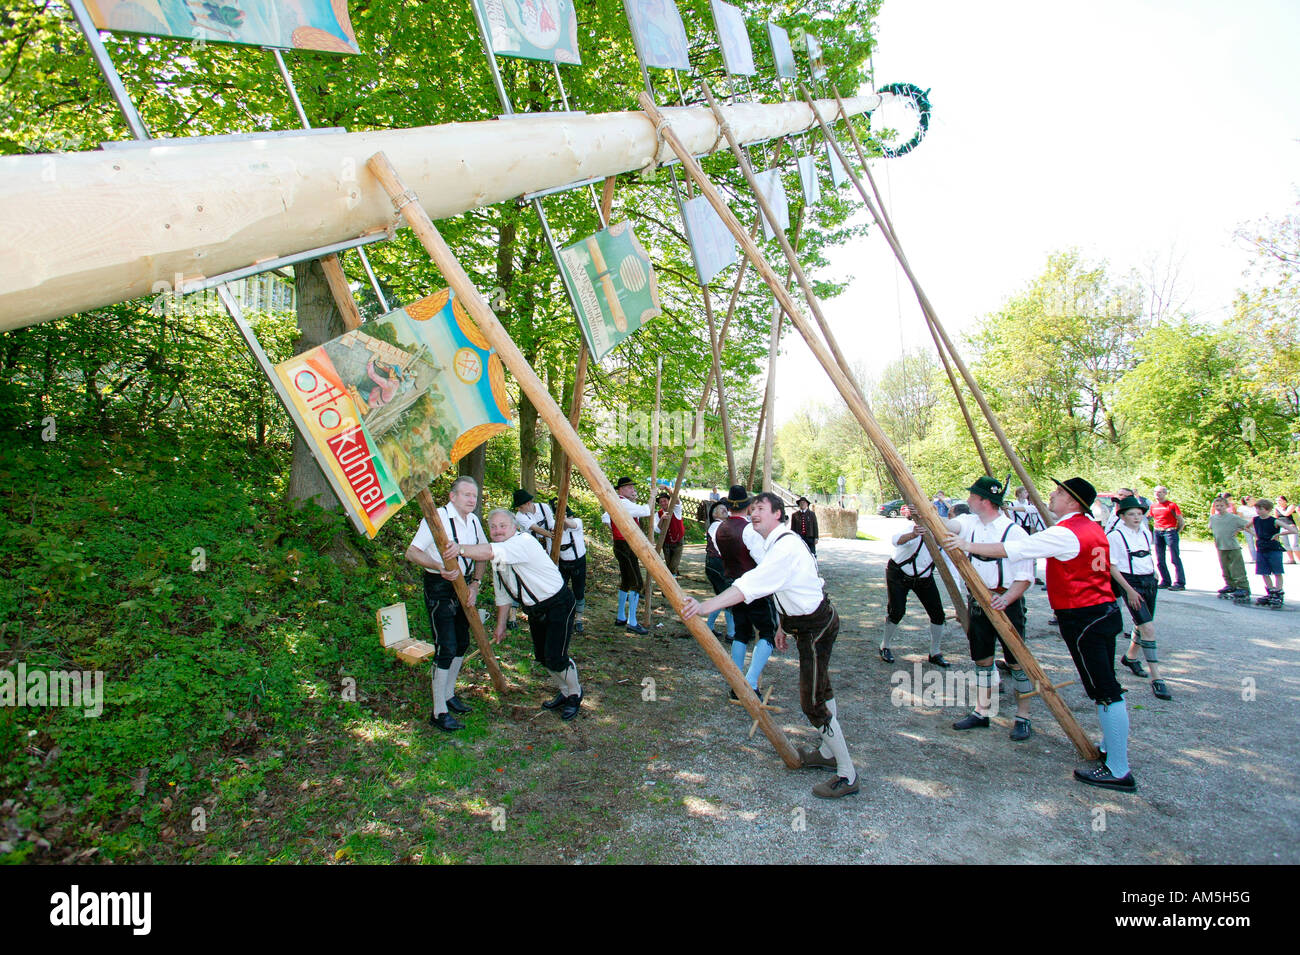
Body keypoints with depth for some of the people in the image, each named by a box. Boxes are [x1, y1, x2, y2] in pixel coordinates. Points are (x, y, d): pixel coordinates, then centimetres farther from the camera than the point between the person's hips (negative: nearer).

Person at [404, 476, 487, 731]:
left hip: (464, 586, 8)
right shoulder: (437, 517, -17)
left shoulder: (473, 520, 6)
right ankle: (439, 712, 2)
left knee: (462, 643, 15)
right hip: (440, 588, -8)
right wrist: (441, 567, -32)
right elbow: (412, 552, -20)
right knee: (446, 648, -9)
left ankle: (449, 694, 34)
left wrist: (475, 583, 0)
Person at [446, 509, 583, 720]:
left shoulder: (524, 542, -26)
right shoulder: (497, 558, 3)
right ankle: (563, 692, 38)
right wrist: (501, 626, 13)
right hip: (534, 610, 9)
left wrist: (460, 549, -57)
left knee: (555, 658, -12)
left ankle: (575, 694, 16)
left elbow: (491, 552, -45)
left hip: (558, 604, -9)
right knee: (541, 656, 13)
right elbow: (503, 595, 12)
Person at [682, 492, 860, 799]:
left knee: (813, 702, -8)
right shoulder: (778, 543, 9)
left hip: (816, 627, -11)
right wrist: (784, 625, 21)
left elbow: (750, 586, -37)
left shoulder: (785, 546, -25)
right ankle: (828, 751, 37)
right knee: (820, 689, 21)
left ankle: (847, 774, 4)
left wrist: (705, 606, -42)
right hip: (808, 622, 11)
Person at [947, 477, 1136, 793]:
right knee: (1106, 686, 18)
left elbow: (1013, 549, -22)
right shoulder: (1094, 528, 11)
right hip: (1104, 612, 10)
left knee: (1105, 691, -5)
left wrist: (969, 546, -16)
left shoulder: (1065, 533, -18)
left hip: (1083, 619, -10)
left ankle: (1119, 770, 2)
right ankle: (1110, 747, 32)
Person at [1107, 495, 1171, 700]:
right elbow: (1112, 567, -12)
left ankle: (1130, 656, 44)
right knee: (1148, 627, -14)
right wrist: (1129, 590, -15)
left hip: (1149, 581, 7)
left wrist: (1152, 575, 16)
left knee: (1143, 625, 17)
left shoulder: (1146, 533, 8)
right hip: (1130, 583, -7)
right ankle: (1156, 678, -11)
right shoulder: (1115, 536, -11)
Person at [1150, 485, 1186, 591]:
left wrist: (1177, 532, -4)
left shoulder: (1172, 505, -6)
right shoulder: (1153, 506, 11)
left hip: (1170, 531, -6)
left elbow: (1180, 520, -4)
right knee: (1159, 560, 8)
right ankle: (1165, 581, 17)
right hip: (1158, 533, 6)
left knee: (1174, 558, -8)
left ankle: (1179, 583, -6)